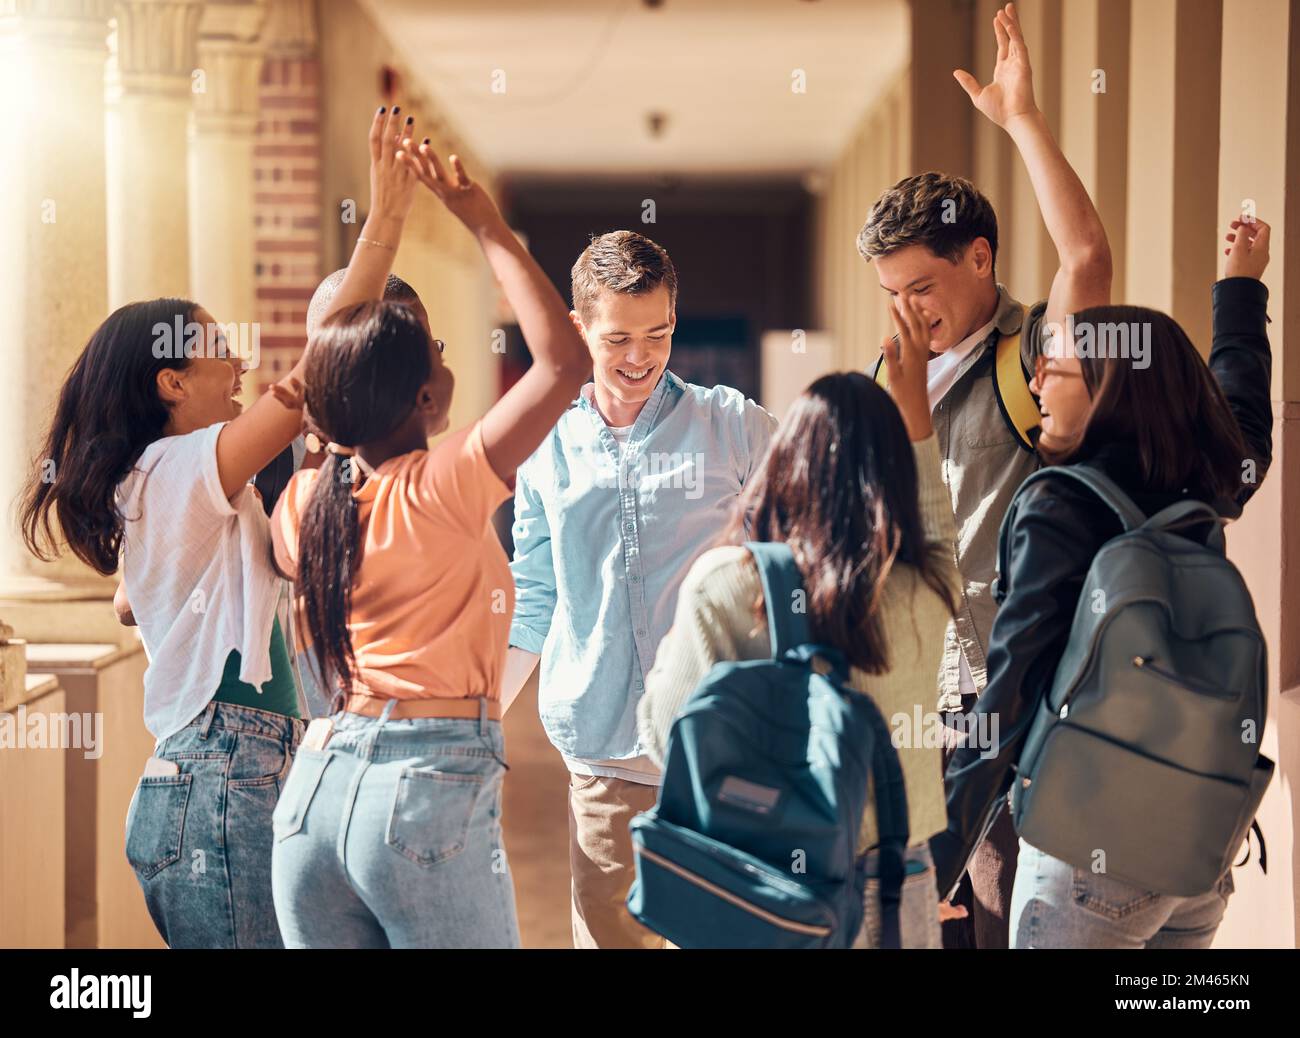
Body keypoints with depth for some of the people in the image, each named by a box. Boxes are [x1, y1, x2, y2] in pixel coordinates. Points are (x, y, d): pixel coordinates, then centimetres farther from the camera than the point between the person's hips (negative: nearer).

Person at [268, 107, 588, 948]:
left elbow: (337, 360, 24)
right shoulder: (440, 493, -10)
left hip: (316, 784, 6)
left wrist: (384, 219, 25)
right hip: (433, 782, -6)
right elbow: (564, 359, -9)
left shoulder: (304, 503, 8)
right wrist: (487, 226, -2)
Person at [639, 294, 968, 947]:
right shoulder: (923, 592, -8)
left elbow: (668, 737, -8)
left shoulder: (720, 584, -14)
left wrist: (668, 650, 12)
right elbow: (935, 532, 17)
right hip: (889, 886, 2)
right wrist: (915, 406, 25)